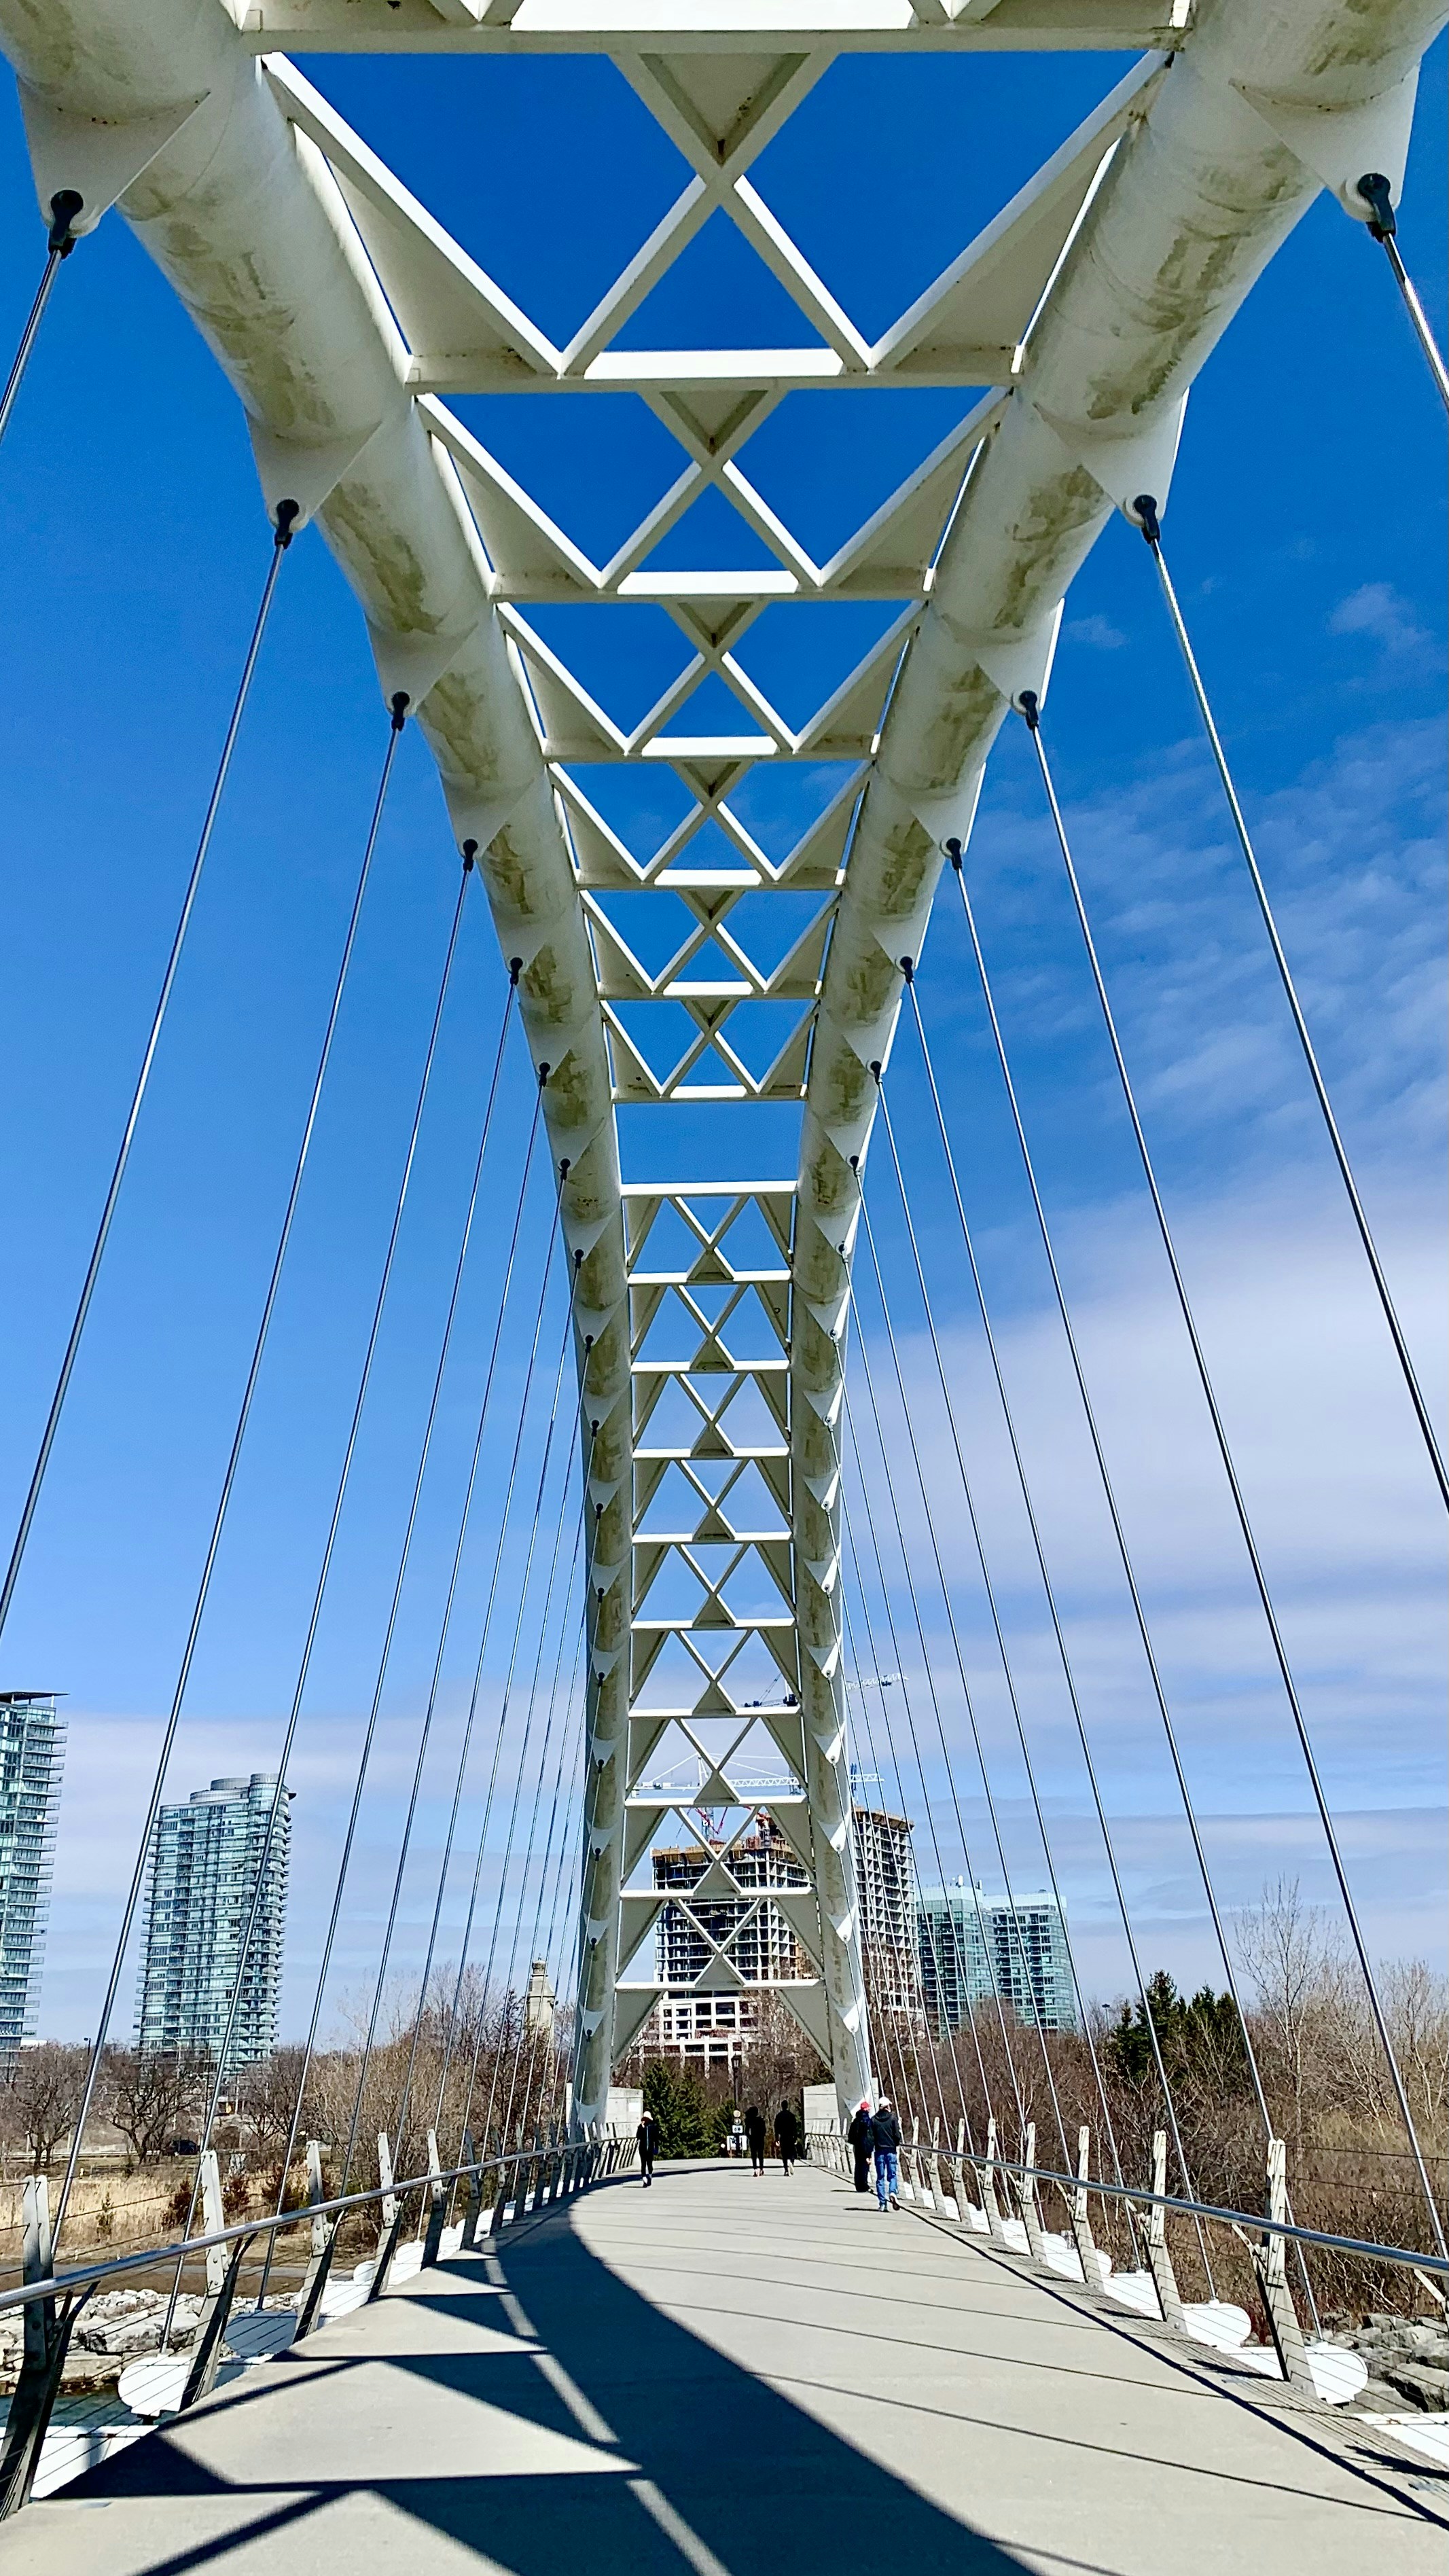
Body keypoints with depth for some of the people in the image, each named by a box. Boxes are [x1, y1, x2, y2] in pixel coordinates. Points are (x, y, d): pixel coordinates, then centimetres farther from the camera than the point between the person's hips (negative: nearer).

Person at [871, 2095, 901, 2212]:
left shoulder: (874, 2120, 2)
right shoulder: (893, 2118, -3)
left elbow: (871, 2137, 2)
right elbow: (897, 2134, -6)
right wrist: (897, 2145, 12)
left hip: (879, 2151, 1)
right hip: (891, 2151, -1)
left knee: (880, 2177, 8)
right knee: (892, 2175, 8)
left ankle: (883, 2204, 3)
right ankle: (893, 2192, -20)